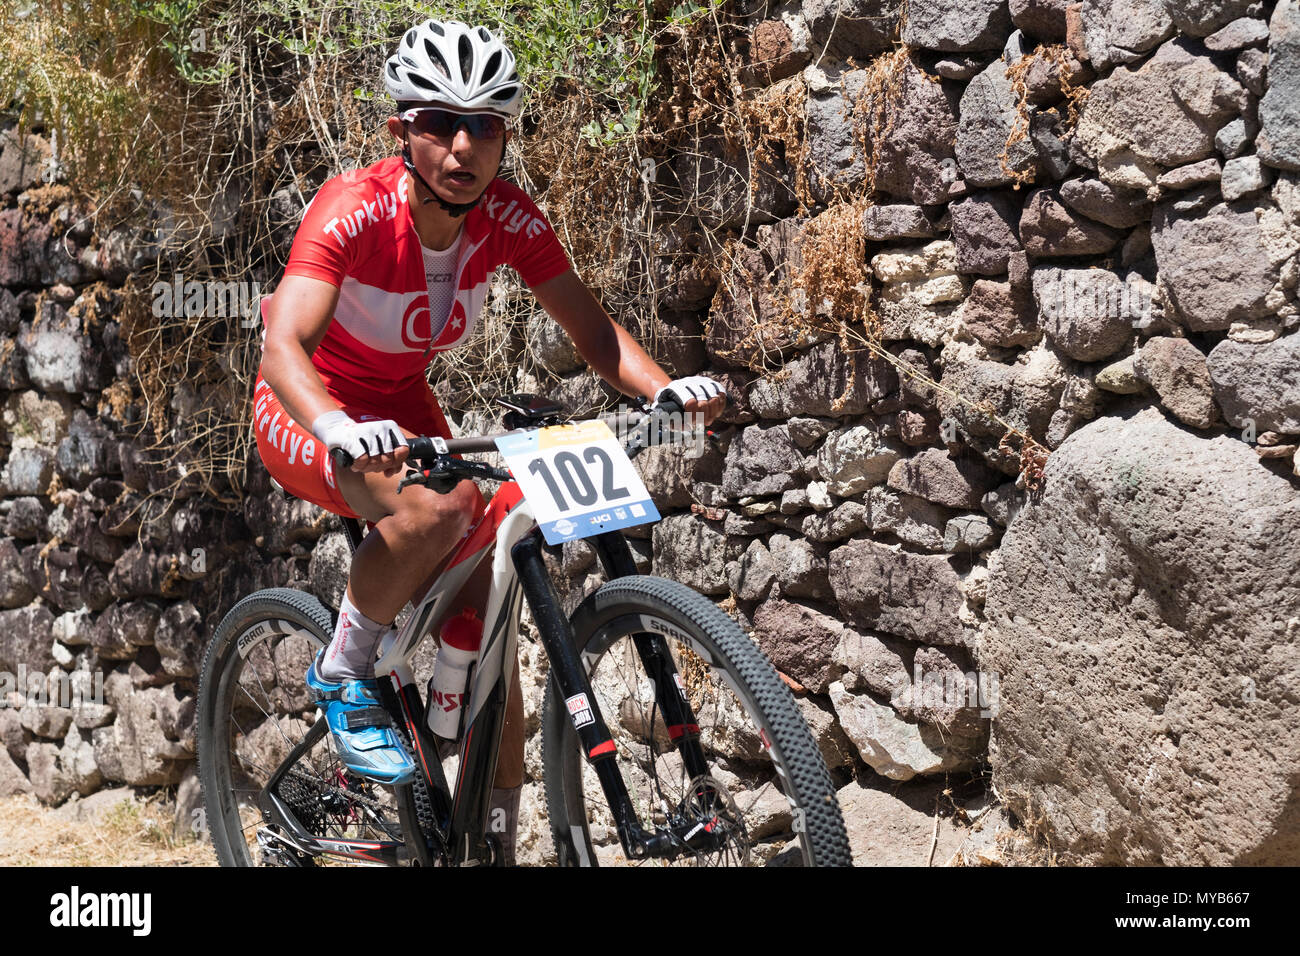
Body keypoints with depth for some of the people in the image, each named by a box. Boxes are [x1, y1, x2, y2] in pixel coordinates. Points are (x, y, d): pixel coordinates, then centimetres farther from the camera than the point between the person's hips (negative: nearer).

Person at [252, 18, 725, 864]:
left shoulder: (510, 218, -15)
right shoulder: (354, 210, -29)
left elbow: (592, 327, -13)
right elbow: (285, 344, -41)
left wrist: (665, 388, -34)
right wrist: (342, 431, -61)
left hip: (404, 406, 5)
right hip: (310, 413, -5)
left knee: (482, 624, -5)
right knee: (440, 505, -37)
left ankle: (496, 839, 11)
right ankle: (344, 672, -10)